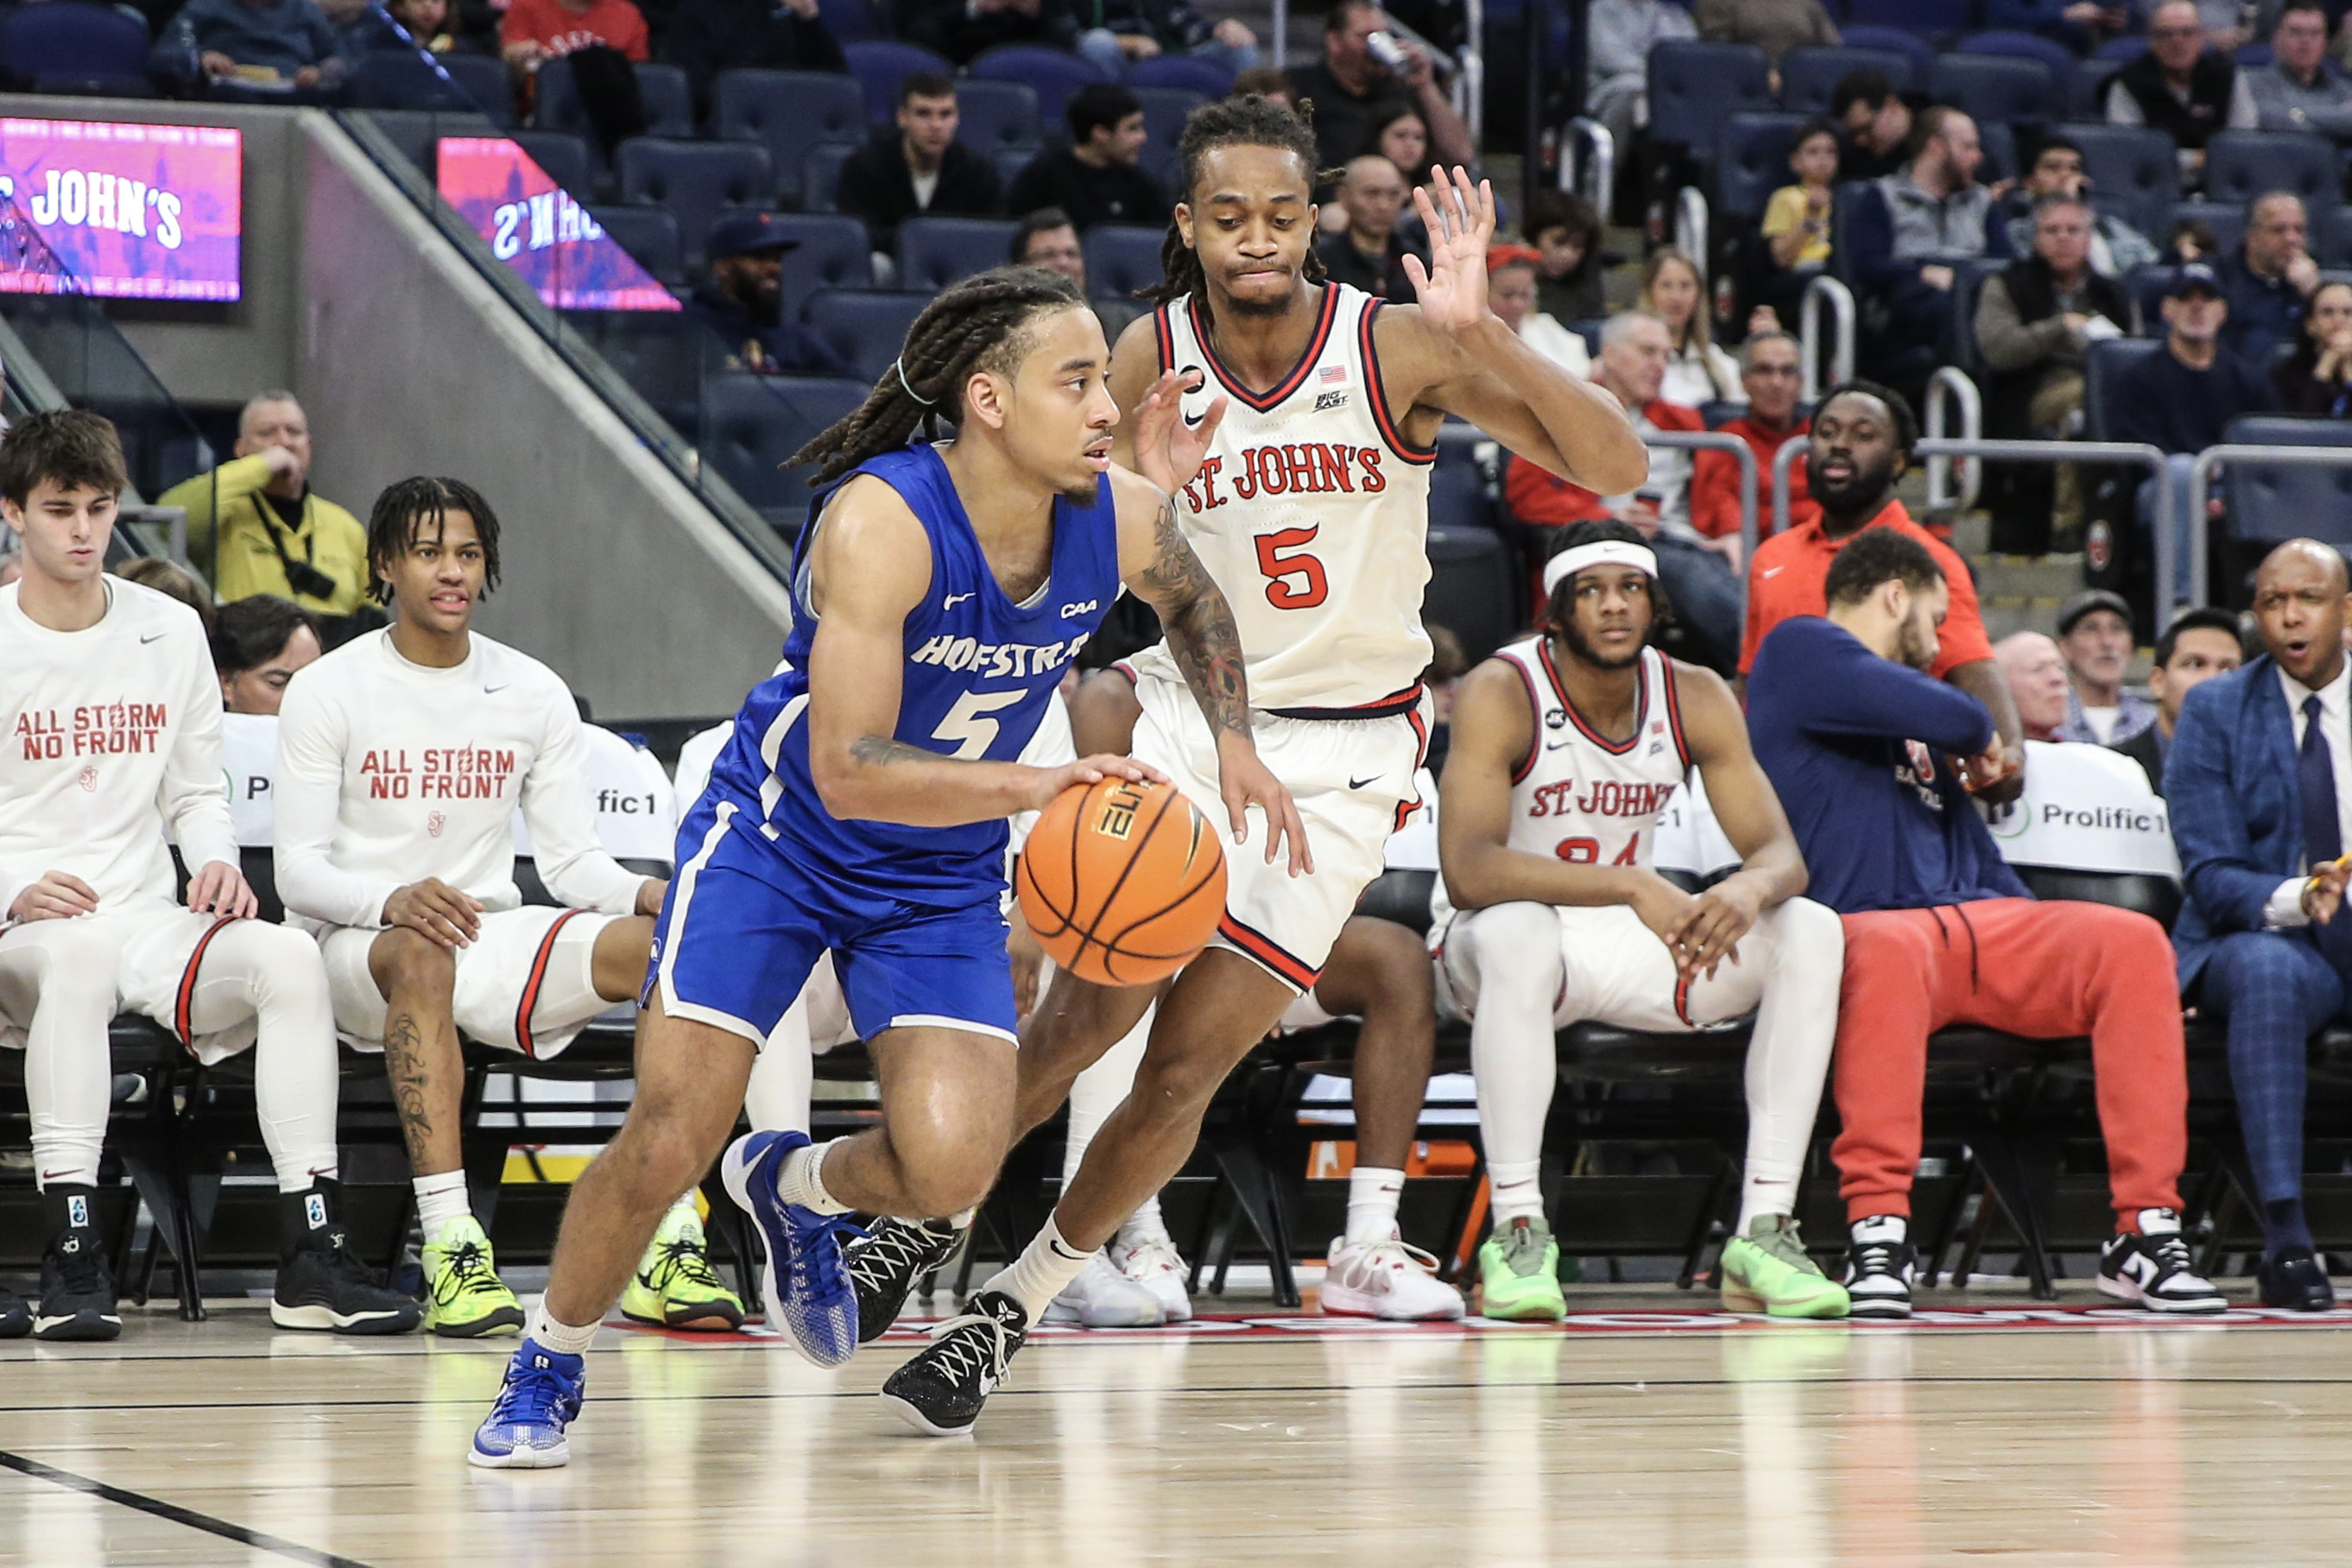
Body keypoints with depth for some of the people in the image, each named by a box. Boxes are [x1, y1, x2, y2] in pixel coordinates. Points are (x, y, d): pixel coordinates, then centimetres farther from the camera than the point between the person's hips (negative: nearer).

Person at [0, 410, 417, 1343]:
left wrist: (216, 864, -3)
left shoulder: (170, 632, 12)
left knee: (289, 958, -27)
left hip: (151, 923, 4)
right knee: (79, 954, -40)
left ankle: (312, 1256, -29)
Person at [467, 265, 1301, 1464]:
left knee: (952, 1169, -15)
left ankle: (793, 1187, 21)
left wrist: (1233, 741, 2)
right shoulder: (878, 523, -31)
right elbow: (849, 770, -35)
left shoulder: (1123, 522, -13)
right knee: (668, 1143, -12)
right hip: (779, 836, -4)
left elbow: (1193, 602, 14)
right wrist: (1030, 785, -44)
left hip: (940, 872, 4)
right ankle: (548, 1368, 16)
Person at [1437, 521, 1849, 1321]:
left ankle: (1764, 1231, -19)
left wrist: (1748, 890, -32)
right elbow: (1468, 871, -30)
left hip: (1629, 948, 5)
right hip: (1489, 951, -5)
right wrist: (1632, 885, -37)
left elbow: (1781, 854, -6)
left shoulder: (1695, 698, -4)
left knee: (1812, 932, -15)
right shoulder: (1501, 692, -19)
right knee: (1517, 931, -40)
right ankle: (1516, 1231, -33)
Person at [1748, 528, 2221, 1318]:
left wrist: (2055, 953, 18)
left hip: (1977, 926, 8)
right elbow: (1943, 715, -12)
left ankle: (2145, 1234, -15)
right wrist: (1981, 735, 10)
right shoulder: (1800, 649, 5)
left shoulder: (1916, 705, 30)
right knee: (1888, 950, -41)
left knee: (2132, 941, -12)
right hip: (1864, 924, -8)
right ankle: (1877, 1234, -43)